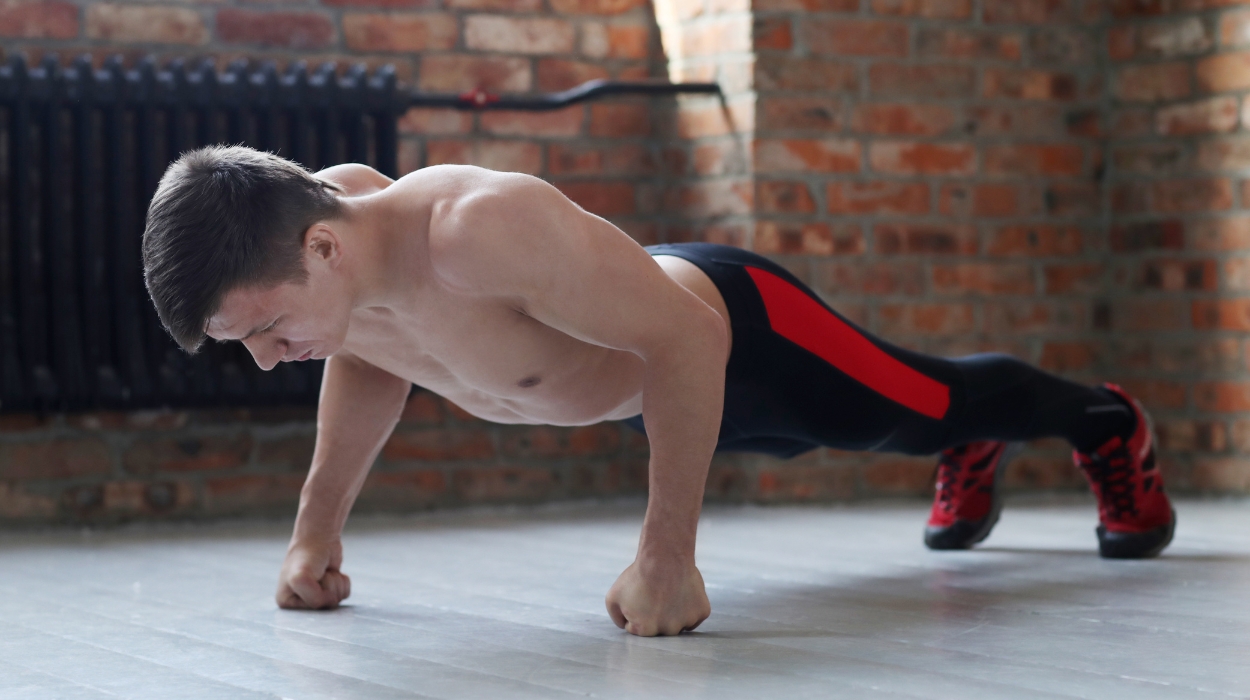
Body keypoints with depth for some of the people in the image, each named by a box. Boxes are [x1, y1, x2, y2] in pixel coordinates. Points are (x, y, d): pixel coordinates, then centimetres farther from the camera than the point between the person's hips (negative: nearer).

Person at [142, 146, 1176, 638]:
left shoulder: (483, 229, -49)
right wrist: (317, 530, -5)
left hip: (735, 331, -7)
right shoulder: (325, 206, -25)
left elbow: (686, 339, -42)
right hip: (652, 386, 7)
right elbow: (367, 362, -1)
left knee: (932, 405, 22)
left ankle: (1108, 424, 53)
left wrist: (667, 560, -40)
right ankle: (971, 458, 69)